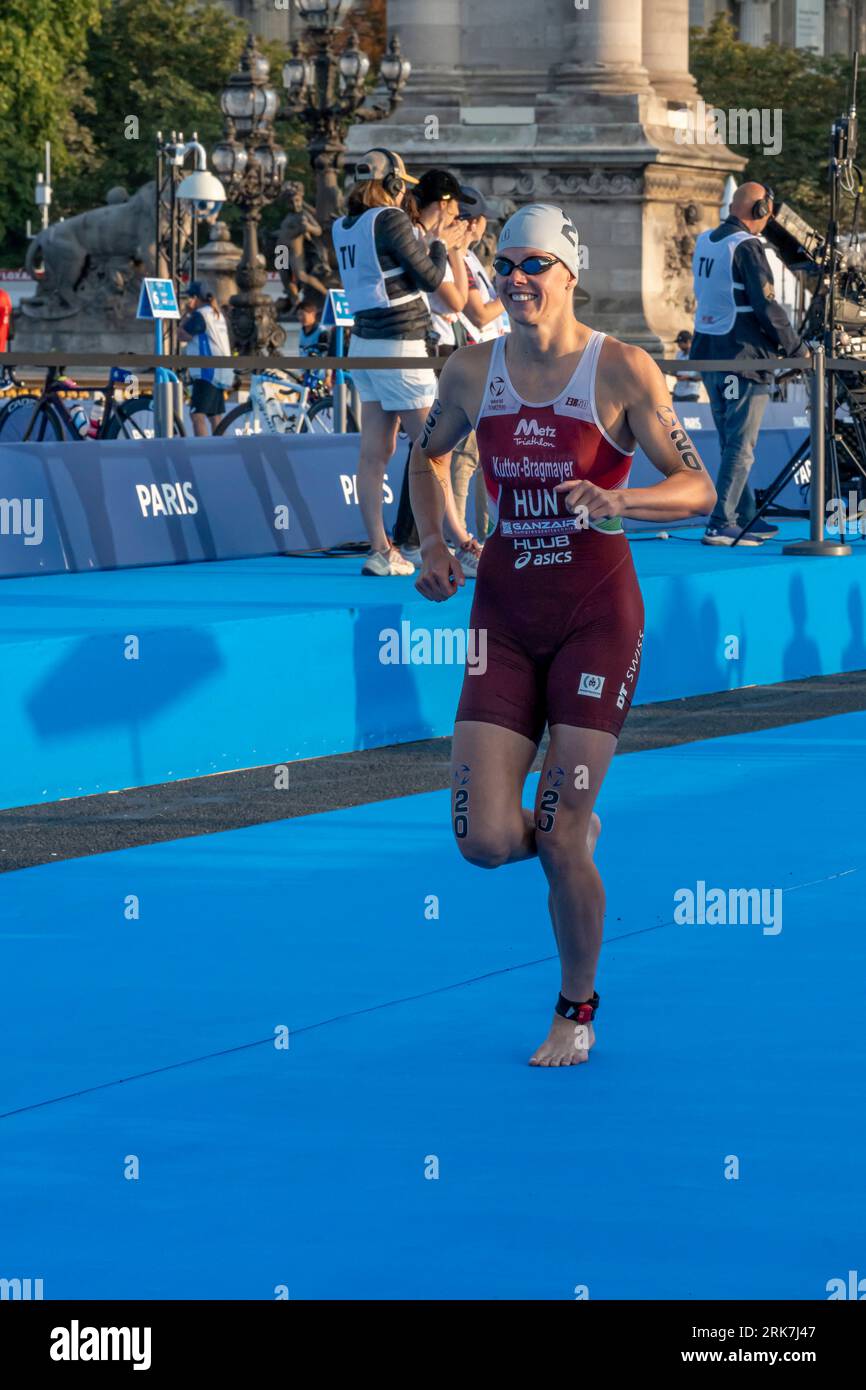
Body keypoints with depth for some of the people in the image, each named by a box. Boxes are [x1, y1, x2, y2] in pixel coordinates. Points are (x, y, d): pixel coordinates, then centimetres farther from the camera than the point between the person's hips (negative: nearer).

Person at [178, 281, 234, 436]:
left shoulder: (200, 315, -11)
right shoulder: (218, 314, 18)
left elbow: (183, 335, -14)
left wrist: (186, 314, -4)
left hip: (207, 371, -10)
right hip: (221, 371, 10)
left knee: (198, 416, -16)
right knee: (216, 417, 16)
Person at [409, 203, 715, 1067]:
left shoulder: (622, 372, -8)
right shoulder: (472, 372, 3)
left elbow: (698, 488, -8)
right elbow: (427, 456, 22)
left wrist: (619, 500, -27)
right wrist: (433, 548, 7)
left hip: (596, 613, -3)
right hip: (505, 614, 3)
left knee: (559, 840, -4)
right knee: (485, 841, -6)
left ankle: (576, 1012, 18)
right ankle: (572, 833, 30)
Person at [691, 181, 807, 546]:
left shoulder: (703, 242, 10)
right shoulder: (747, 247, -15)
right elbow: (766, 306, -17)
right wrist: (795, 349, -6)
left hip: (707, 352, 8)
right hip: (743, 355, -8)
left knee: (730, 443, 16)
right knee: (741, 447, -4)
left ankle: (745, 518, 24)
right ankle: (721, 526, -8)